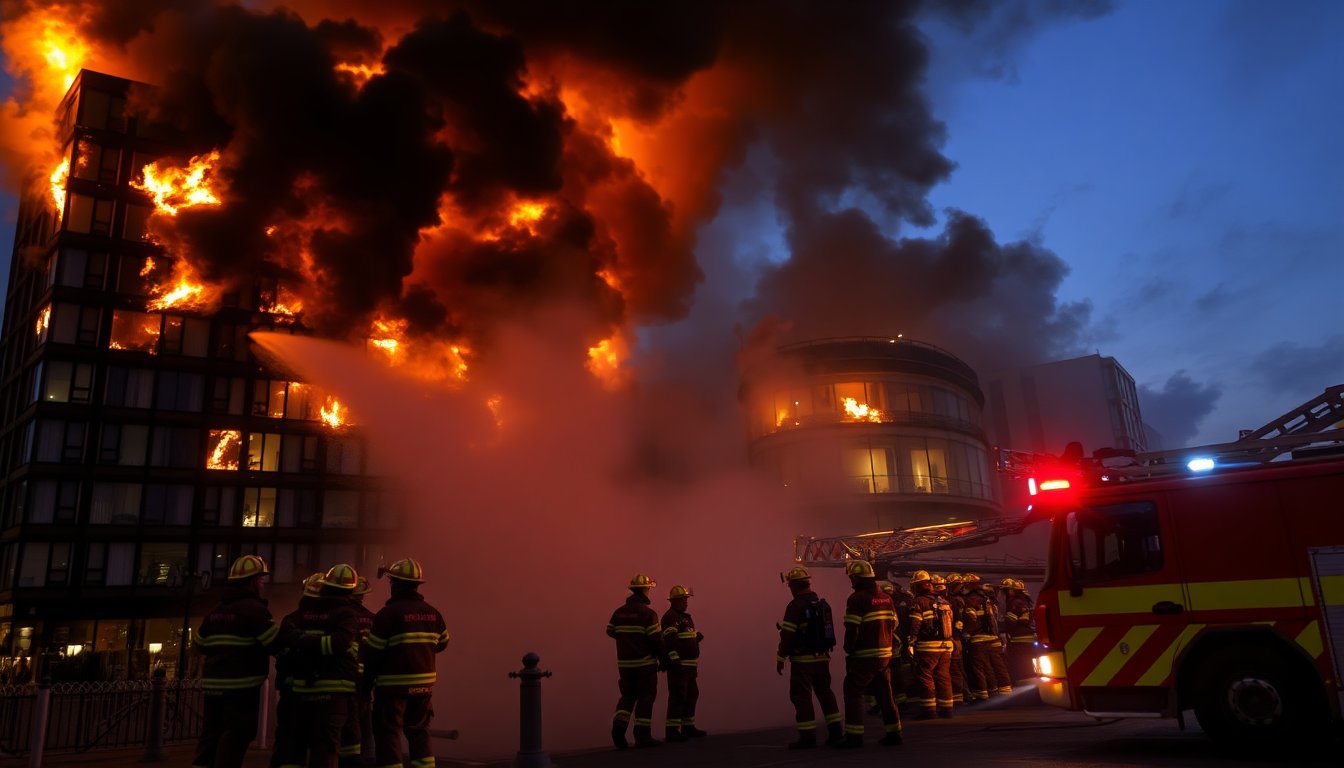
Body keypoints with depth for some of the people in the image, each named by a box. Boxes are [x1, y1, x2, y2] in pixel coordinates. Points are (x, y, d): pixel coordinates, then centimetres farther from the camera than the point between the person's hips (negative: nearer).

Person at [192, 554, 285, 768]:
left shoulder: (215, 610, 15)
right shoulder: (253, 608, -12)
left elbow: (201, 644, 22)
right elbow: (276, 642, -16)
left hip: (213, 682, 8)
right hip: (242, 684, -8)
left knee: (210, 735, 13)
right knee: (235, 738, -5)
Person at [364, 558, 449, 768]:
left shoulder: (388, 613, -14)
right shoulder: (433, 613, 3)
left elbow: (373, 652, -11)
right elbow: (441, 643, 13)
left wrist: (366, 682, 0)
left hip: (393, 684, -5)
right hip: (424, 683, 5)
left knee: (388, 734, 4)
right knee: (419, 731, 17)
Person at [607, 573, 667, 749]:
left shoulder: (619, 612, 6)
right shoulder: (647, 613, -13)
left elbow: (610, 631, 13)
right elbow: (656, 639, -14)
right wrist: (663, 658, -2)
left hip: (624, 662, 6)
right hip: (644, 662, -6)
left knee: (628, 695, 15)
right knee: (645, 697, 3)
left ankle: (619, 724, -6)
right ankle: (642, 735, 4)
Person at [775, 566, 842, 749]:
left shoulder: (795, 605, -15)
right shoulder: (821, 603, 10)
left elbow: (788, 635, -16)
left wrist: (780, 658, -8)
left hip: (803, 659, -8)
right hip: (823, 657, 8)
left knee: (801, 696, -1)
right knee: (825, 692, 16)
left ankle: (808, 736, 0)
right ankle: (836, 731, 17)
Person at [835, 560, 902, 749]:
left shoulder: (857, 598, -14)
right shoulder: (886, 598, 10)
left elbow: (852, 629, -17)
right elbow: (893, 625, 13)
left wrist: (849, 650, -5)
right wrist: (885, 644, 17)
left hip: (864, 656, -7)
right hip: (885, 654, 7)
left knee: (853, 692, -1)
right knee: (884, 693, 16)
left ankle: (854, 735, -3)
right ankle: (893, 732, 20)